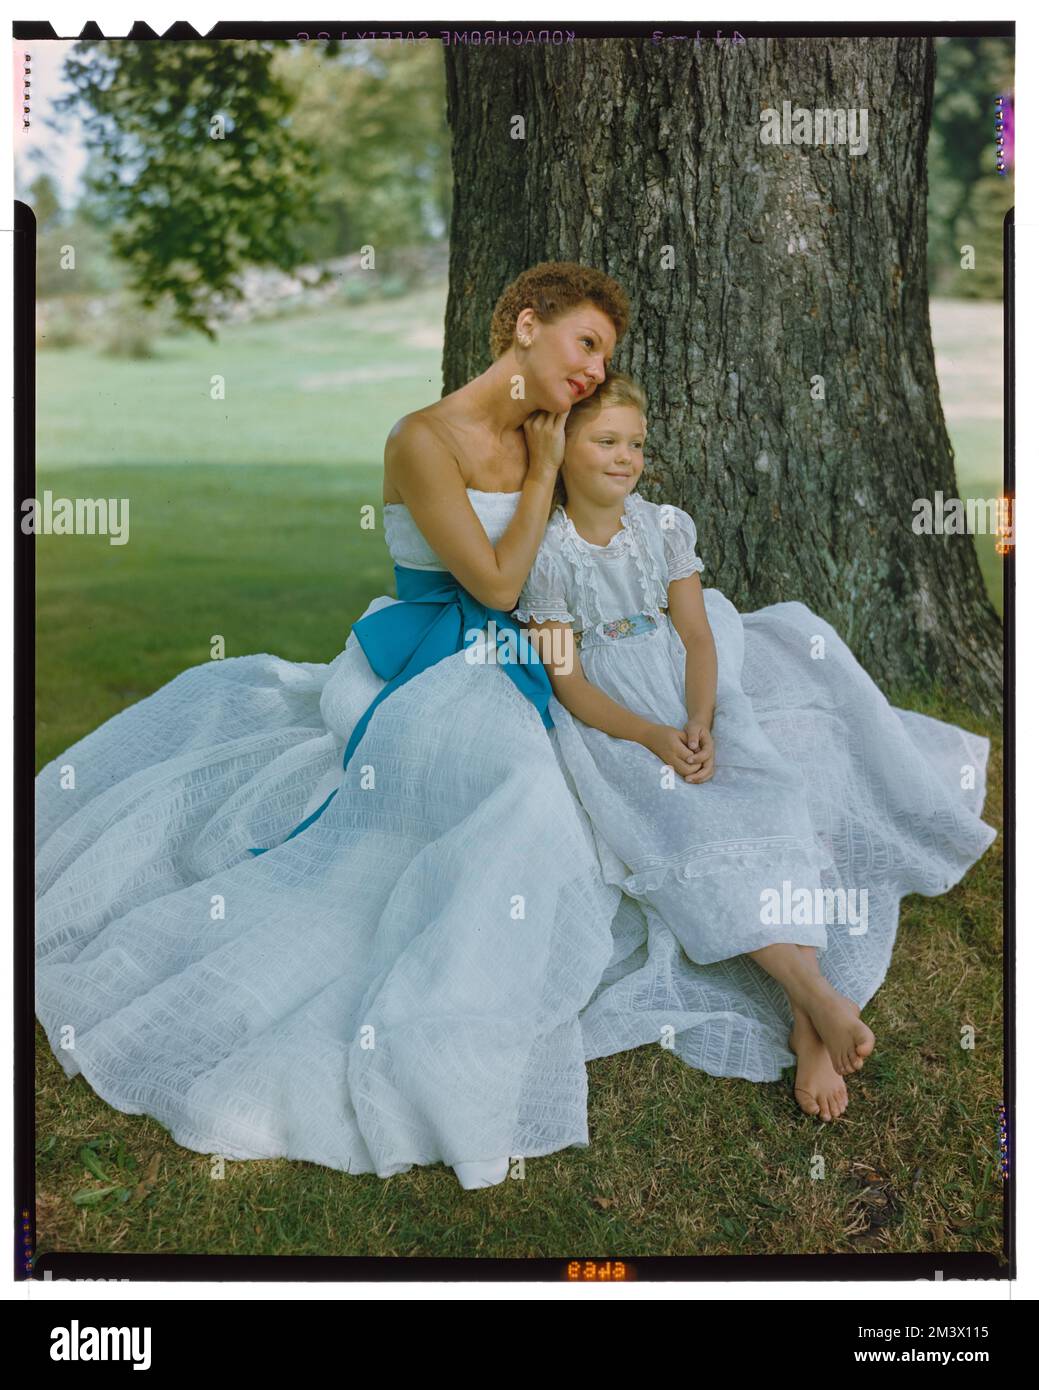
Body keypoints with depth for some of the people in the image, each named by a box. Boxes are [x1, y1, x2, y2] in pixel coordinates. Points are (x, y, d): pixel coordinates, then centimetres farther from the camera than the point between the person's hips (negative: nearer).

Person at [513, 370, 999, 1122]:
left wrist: (700, 724, -20)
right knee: (685, 822, -31)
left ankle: (808, 1026, -29)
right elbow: (568, 682, -8)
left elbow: (698, 638, 0)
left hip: (694, 705, 4)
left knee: (782, 793, -22)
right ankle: (822, 1001, -40)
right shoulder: (549, 554, -3)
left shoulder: (664, 526, 7)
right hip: (611, 719, -3)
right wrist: (654, 737, -23)